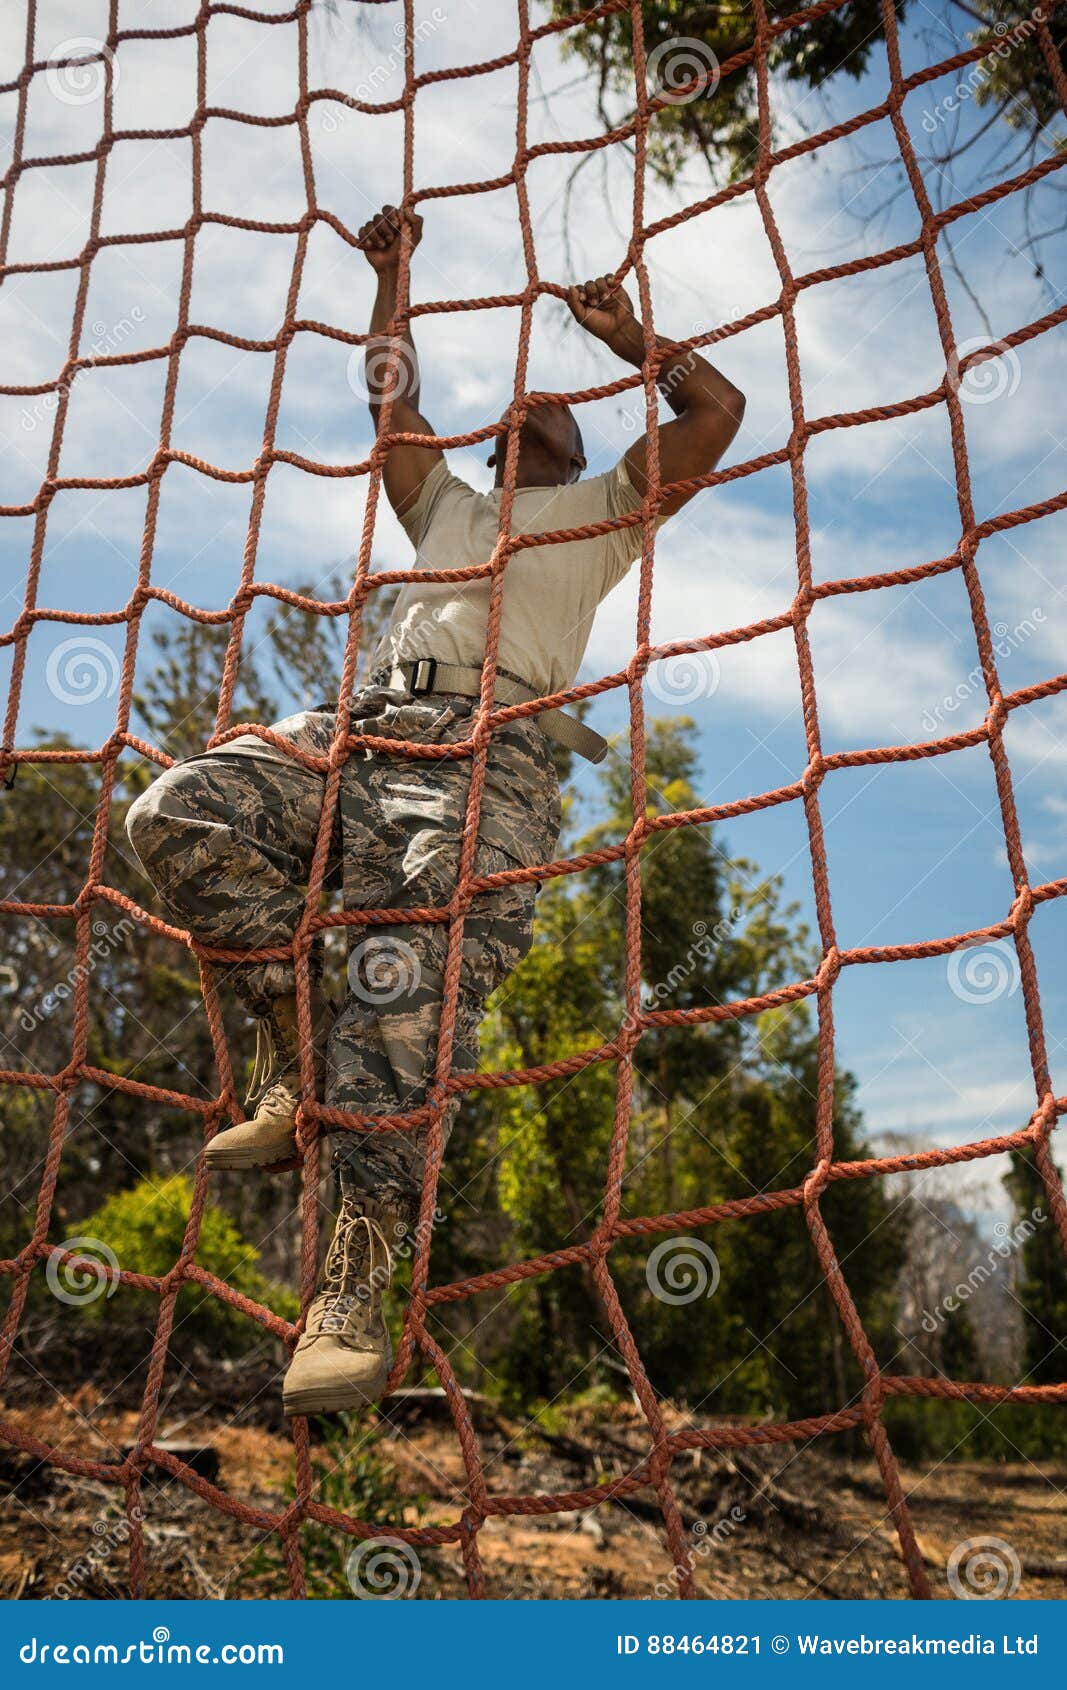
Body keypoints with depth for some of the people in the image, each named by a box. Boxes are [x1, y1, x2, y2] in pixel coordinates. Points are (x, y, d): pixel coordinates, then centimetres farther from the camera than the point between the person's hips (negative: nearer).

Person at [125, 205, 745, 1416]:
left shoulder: (598, 511, 31)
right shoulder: (444, 503, 41)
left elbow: (718, 411, 25)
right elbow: (393, 395, 45)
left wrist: (625, 335, 30)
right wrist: (390, 273, 50)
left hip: (494, 752, -4)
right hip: (370, 725, 5)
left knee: (413, 985, -25)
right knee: (179, 811, -22)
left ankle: (355, 1282, -28)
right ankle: (295, 1045, -13)